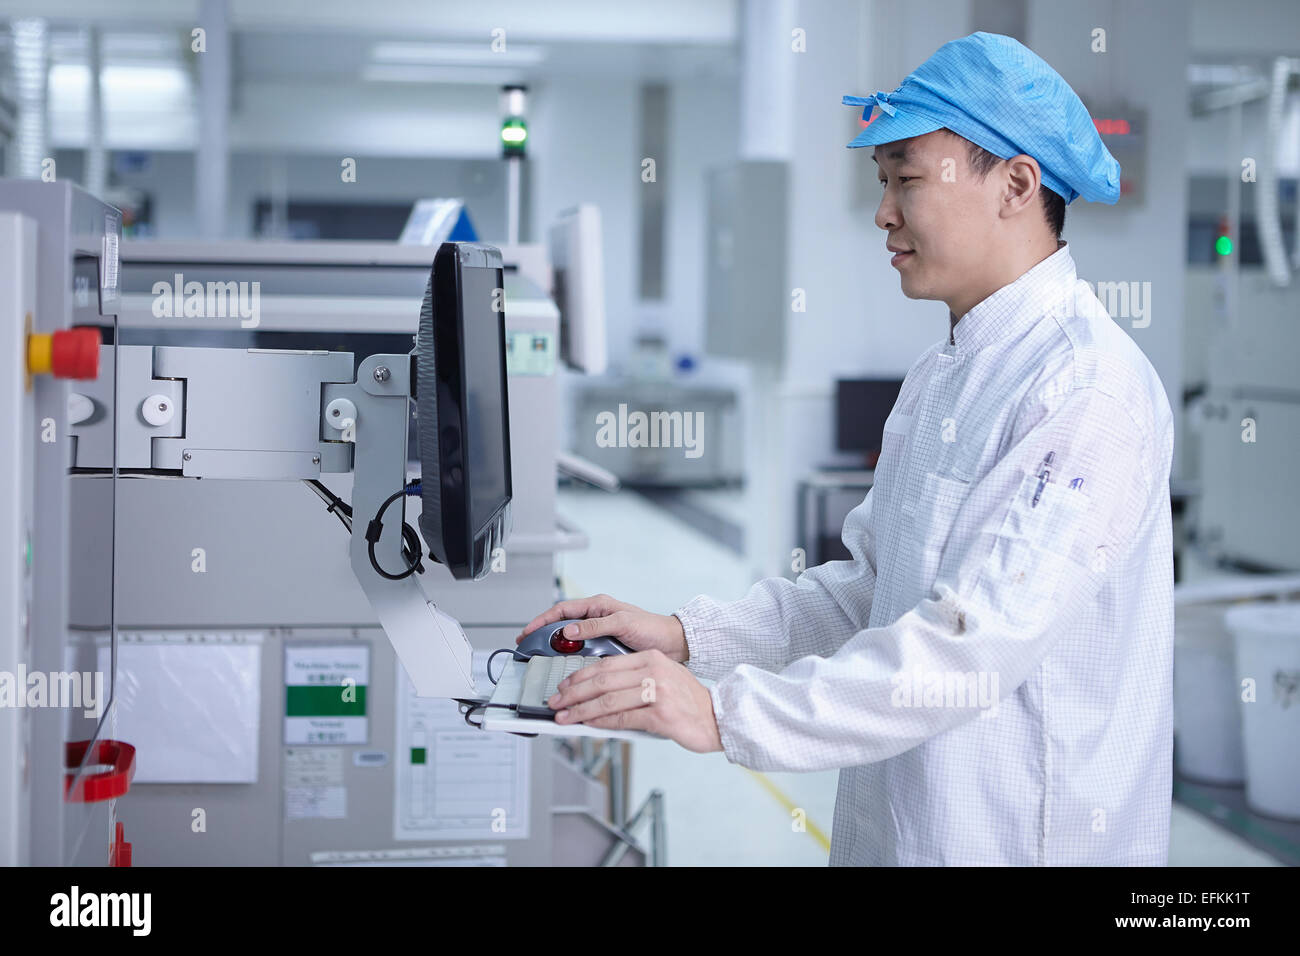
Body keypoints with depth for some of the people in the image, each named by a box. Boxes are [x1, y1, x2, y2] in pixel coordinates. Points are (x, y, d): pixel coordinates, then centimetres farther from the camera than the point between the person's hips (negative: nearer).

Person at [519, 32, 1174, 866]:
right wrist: (684, 637, 2)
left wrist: (725, 714, -27)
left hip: (1028, 836, -8)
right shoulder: (940, 377, 11)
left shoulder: (1092, 390, -20)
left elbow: (974, 648, -27)